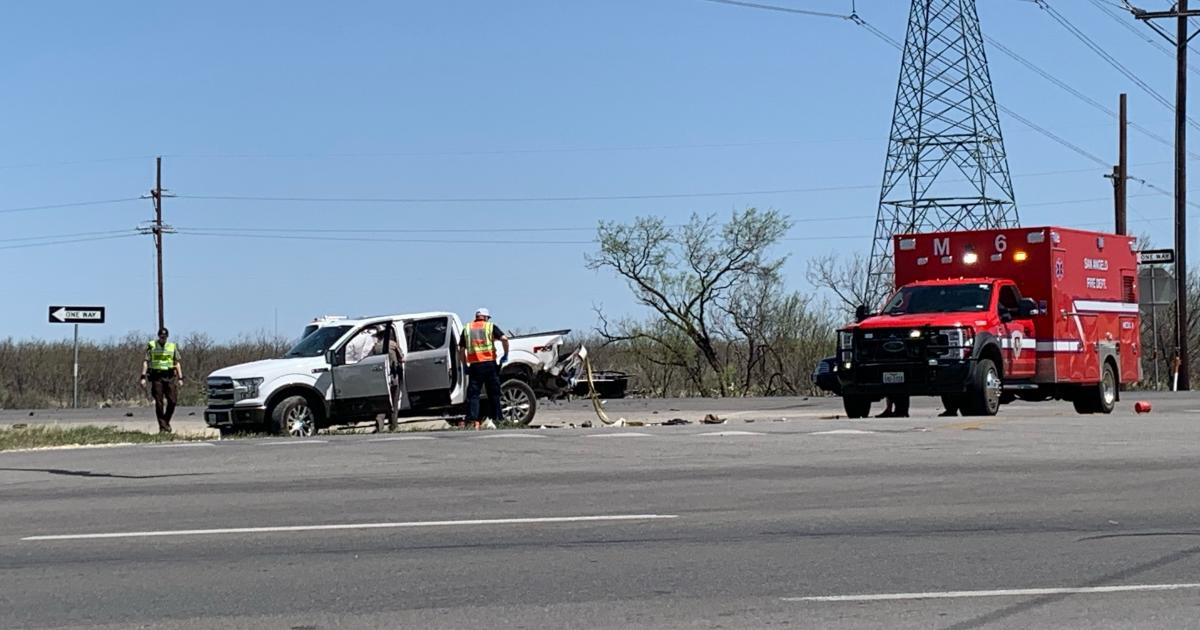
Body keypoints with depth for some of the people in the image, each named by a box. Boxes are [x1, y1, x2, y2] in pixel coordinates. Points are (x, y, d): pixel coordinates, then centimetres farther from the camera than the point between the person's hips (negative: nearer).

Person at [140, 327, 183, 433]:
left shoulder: (172, 347, 11)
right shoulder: (151, 346, 4)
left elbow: (177, 363, 12)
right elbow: (145, 362, -1)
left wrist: (180, 378, 5)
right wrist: (143, 377, -10)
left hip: (170, 376, 2)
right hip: (156, 377, -2)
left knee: (172, 401, -5)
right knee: (159, 403, -3)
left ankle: (166, 422, 16)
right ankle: (162, 427, 2)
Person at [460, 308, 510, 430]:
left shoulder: (467, 329, 13)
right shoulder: (490, 327, 6)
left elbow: (462, 350, 10)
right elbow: (504, 339, -9)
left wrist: (465, 365, 18)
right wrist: (506, 355, 2)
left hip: (474, 365, 1)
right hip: (489, 364, -1)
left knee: (473, 394, 2)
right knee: (494, 393, 8)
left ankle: (473, 421, -8)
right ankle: (496, 419, 9)